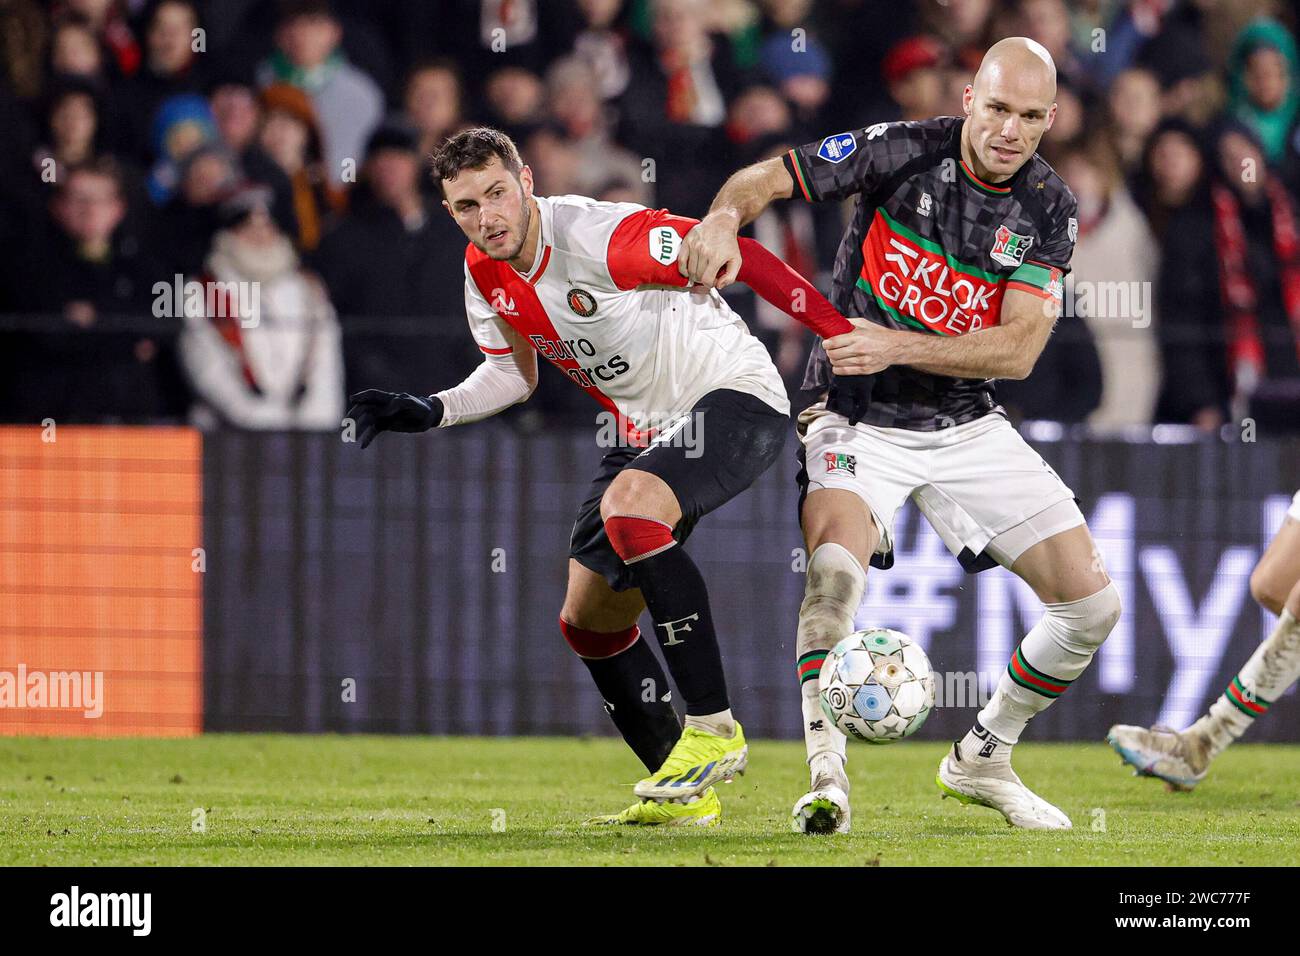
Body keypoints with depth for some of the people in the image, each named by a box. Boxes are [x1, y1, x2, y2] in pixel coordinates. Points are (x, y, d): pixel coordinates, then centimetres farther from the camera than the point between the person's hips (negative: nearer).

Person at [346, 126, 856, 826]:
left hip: (735, 395, -9)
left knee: (629, 505, -35)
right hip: (643, 429, 9)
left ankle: (714, 728, -29)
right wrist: (427, 413, 2)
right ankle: (684, 793, 17)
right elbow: (513, 373, 17)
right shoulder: (483, 276, -1)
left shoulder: (602, 236, -26)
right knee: (589, 618, 5)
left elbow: (743, 259, -22)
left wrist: (845, 335, -25)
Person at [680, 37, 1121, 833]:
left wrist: (898, 347, -28)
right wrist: (725, 217, -34)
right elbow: (768, 177, -11)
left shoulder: (1049, 208, -6)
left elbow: (1019, 348, -15)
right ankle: (826, 774, -29)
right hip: (859, 420, -4)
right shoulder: (904, 152, -13)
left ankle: (983, 759, 20)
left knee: (1092, 603, -1)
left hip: (969, 428, 4)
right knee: (836, 566, -33)